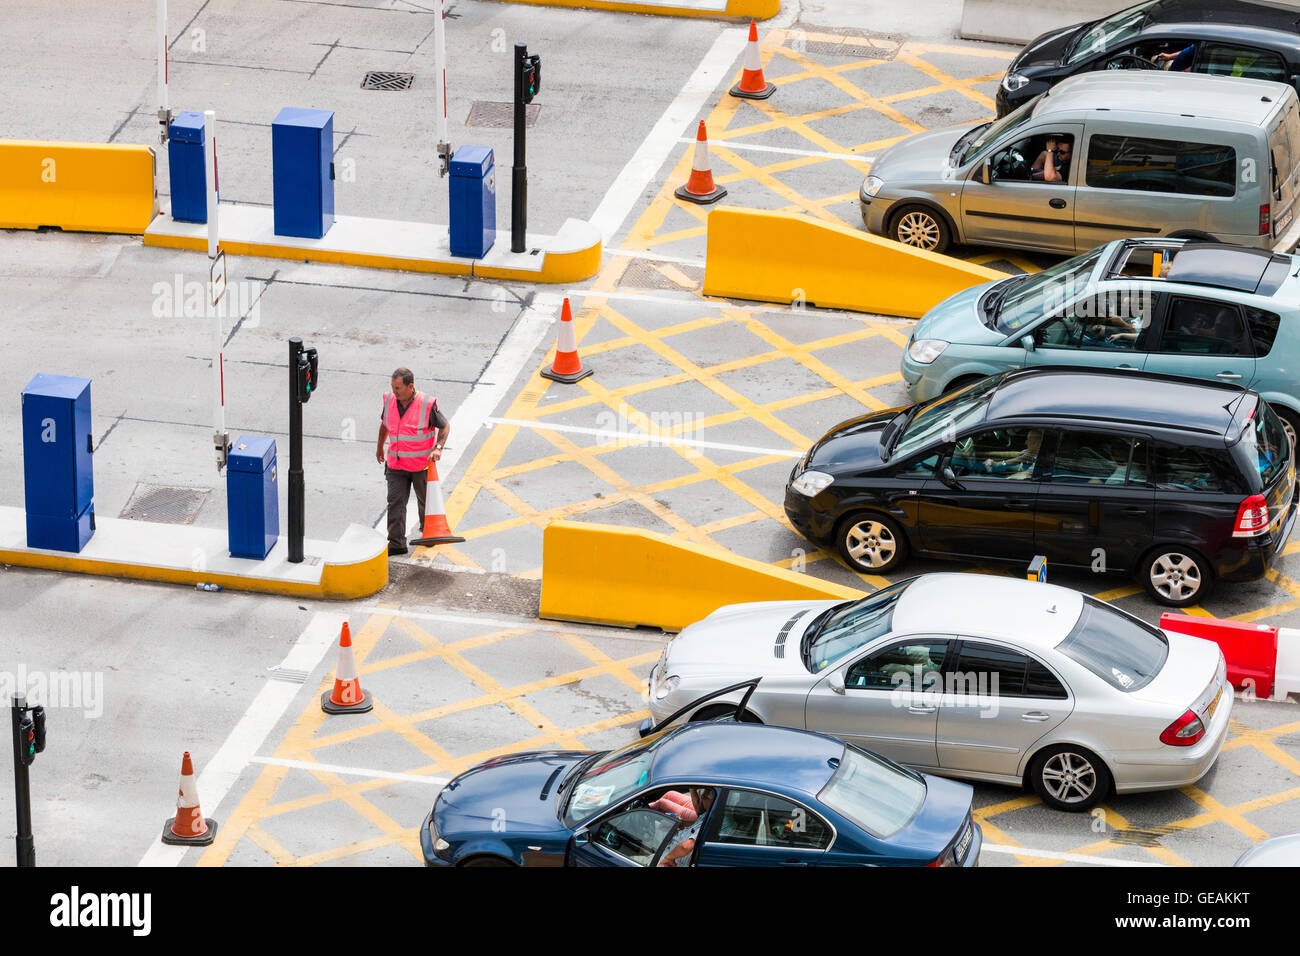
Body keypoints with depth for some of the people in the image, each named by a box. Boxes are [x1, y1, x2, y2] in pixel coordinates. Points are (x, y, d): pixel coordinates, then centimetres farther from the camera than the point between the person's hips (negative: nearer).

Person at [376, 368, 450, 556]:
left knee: (425, 500, 16)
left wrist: (438, 448, -17)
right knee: (395, 503, -5)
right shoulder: (389, 401, -5)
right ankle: (396, 544, -1)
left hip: (422, 464, -3)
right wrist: (380, 446, 25)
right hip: (395, 463, 3)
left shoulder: (427, 404, -18)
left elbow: (445, 426, -4)